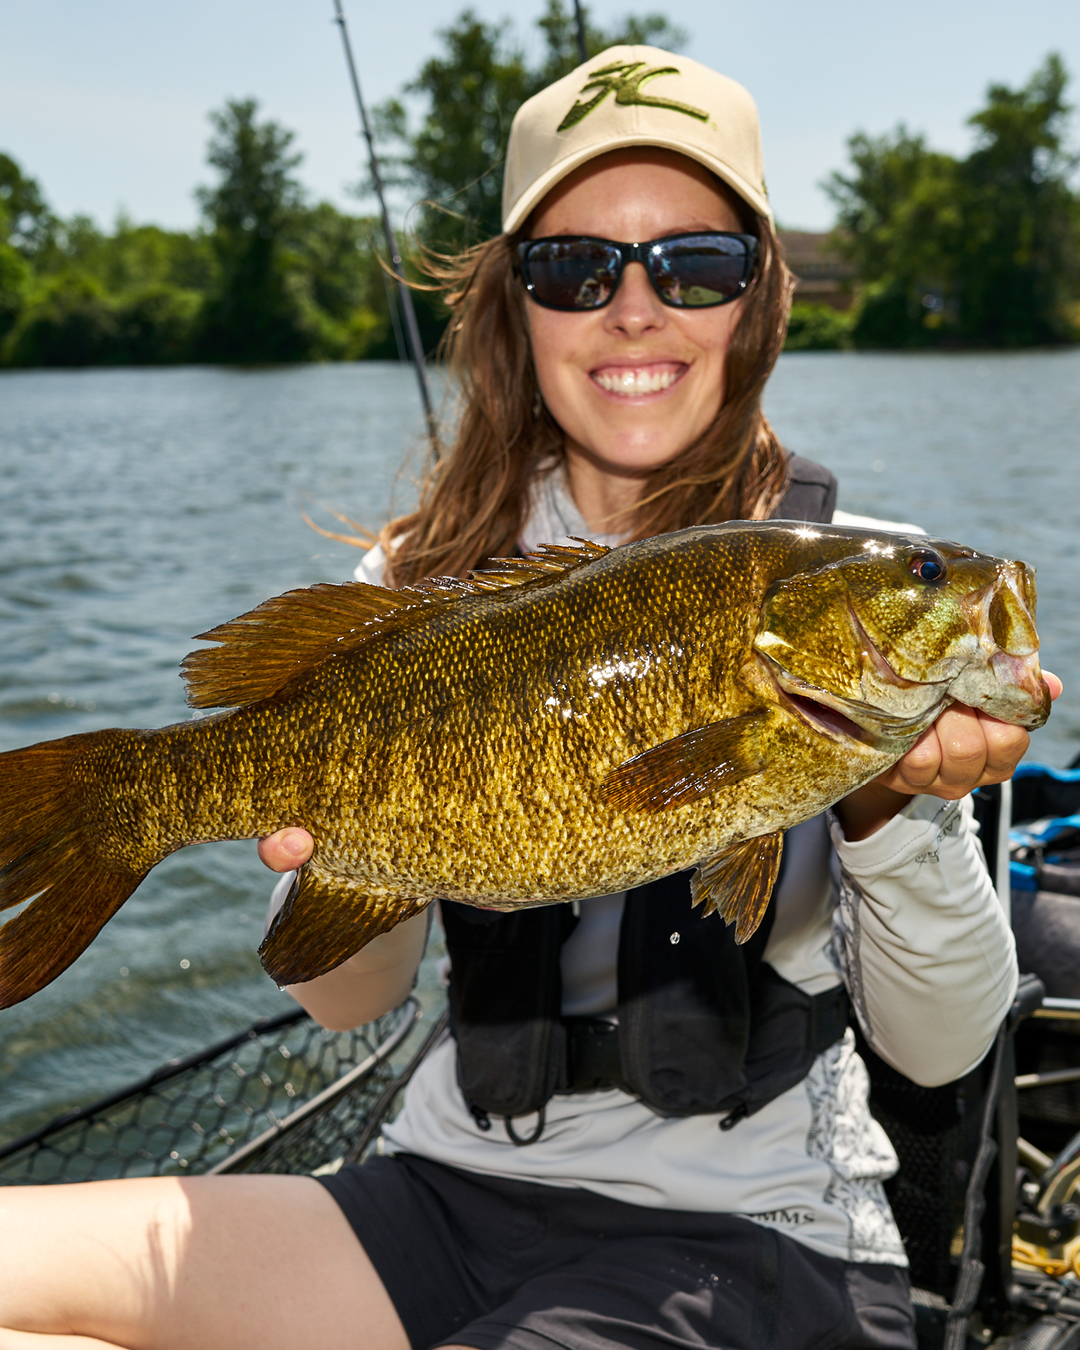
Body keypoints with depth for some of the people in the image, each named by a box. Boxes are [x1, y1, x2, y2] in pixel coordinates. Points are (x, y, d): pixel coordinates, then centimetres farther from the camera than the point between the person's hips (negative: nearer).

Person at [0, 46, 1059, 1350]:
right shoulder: (429, 577, 2)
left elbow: (939, 1047, -6)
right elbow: (354, 998, 3)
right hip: (458, 1185, 4)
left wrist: (896, 809, -24)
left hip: (752, 1241, -3)